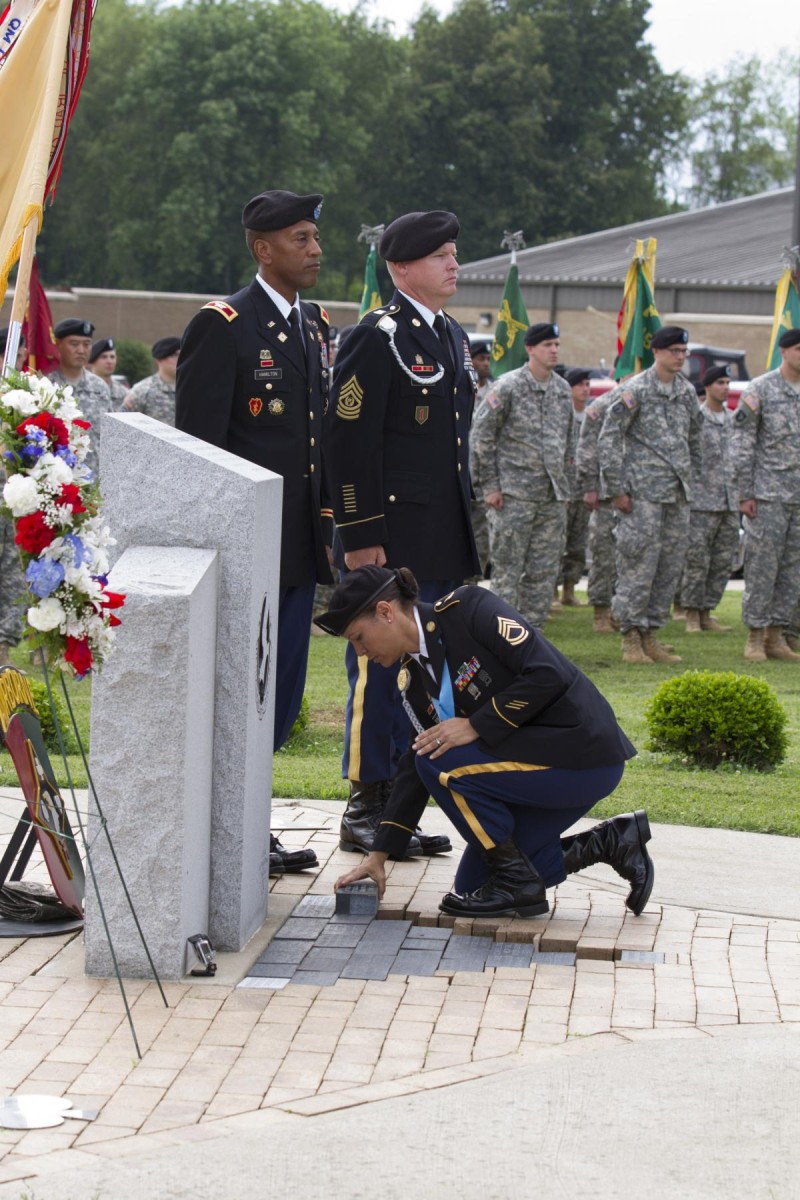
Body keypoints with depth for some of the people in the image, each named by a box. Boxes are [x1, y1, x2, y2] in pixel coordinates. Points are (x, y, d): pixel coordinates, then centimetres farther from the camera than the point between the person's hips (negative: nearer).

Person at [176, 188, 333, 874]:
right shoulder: (222, 327, -10)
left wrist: (327, 527, 14)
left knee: (280, 695, 12)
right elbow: (198, 448, -12)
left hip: (300, 545, 8)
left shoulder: (317, 325, 14)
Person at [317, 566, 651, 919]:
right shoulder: (412, 679, 8)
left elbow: (549, 674, -23)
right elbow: (416, 764, 11)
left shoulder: (466, 609, -16)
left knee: (442, 761, -20)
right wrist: (377, 856, 6)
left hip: (584, 754, -9)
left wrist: (475, 726, -22)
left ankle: (517, 882, -7)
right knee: (473, 881, 9)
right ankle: (610, 843, 15)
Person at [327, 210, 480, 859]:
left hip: (442, 545, 8)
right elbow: (350, 442, -14)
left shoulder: (454, 337, 17)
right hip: (390, 540, -8)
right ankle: (365, 812, 3)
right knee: (379, 672, -4)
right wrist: (361, 538, -18)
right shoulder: (377, 337, -10)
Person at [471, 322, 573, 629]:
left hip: (553, 497, 6)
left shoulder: (562, 389, 12)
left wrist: (563, 483, 17)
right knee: (508, 569, -3)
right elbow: (482, 434, -6)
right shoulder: (508, 387, -7)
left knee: (544, 570, 7)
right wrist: (490, 485, -10)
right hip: (516, 494, -6)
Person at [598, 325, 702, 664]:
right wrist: (616, 489, -11)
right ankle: (630, 638, -1)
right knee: (639, 564, -7)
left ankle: (649, 635, 14)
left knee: (670, 567, 7)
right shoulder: (635, 390, -7)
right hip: (644, 493, -7)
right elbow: (608, 439, -8)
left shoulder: (688, 392, 12)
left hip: (678, 495, 7)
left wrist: (690, 477, 16)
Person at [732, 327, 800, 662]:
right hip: (768, 495, -5)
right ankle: (755, 638, 2)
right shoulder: (761, 390, -4)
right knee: (762, 565, -4)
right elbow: (743, 443, -5)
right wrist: (745, 493, -11)